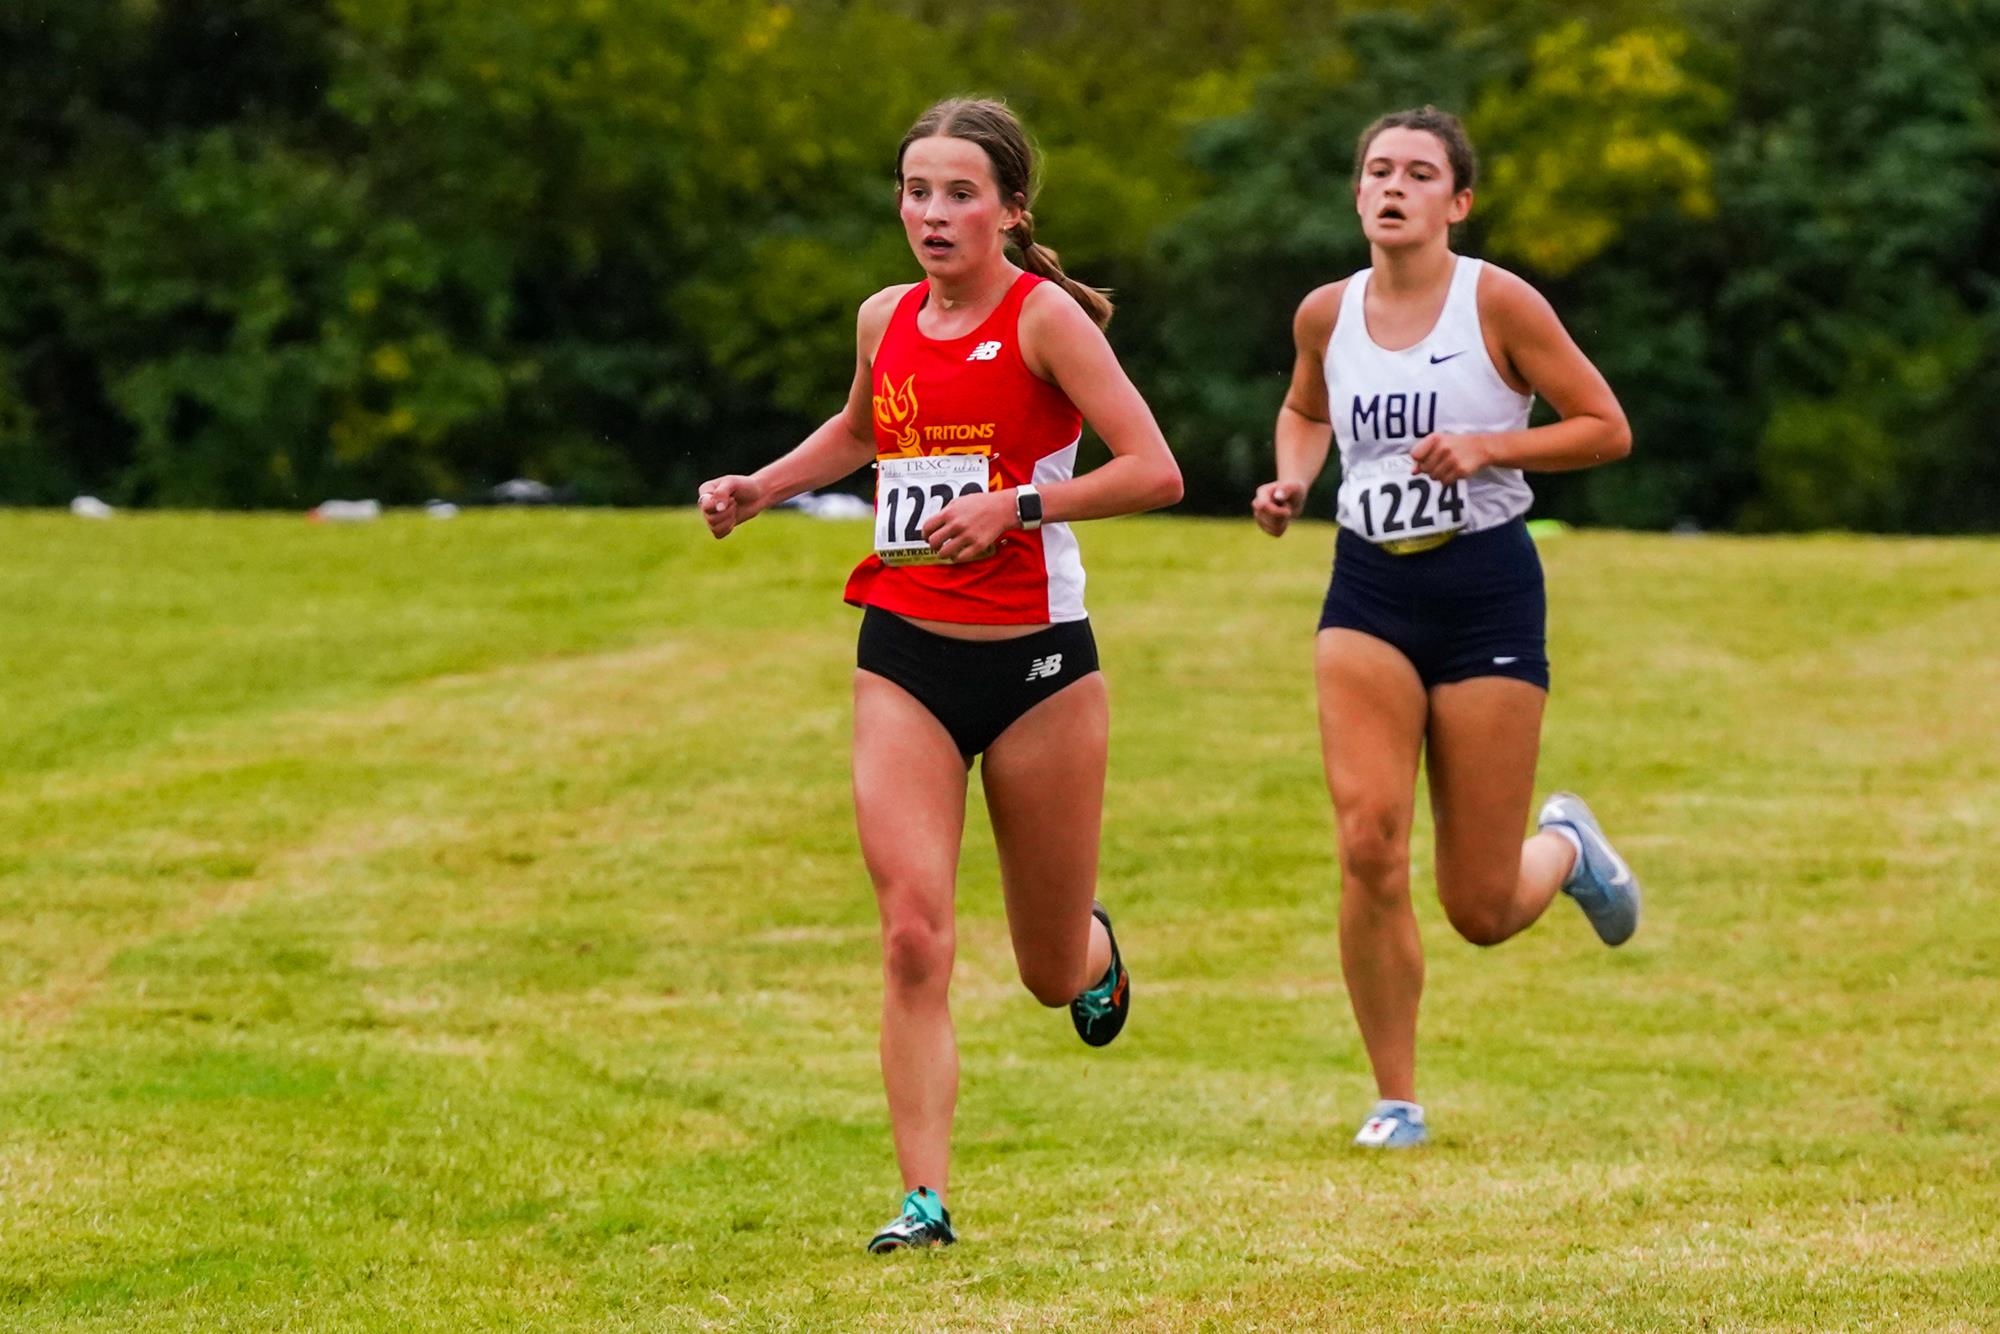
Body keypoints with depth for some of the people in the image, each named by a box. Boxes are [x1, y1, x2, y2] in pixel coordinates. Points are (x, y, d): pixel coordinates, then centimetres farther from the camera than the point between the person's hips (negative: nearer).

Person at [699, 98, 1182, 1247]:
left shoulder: (1045, 317, -9)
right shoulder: (886, 321, 7)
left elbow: (1155, 471, -16)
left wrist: (1018, 505, -25)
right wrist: (763, 489, 16)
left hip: (1037, 660, -3)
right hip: (904, 659, 3)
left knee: (1055, 975, 10)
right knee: (914, 935, -15)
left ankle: (1092, 947, 48)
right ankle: (925, 1200, -14)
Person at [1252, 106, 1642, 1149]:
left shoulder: (1498, 304, -8)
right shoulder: (1327, 315, 3)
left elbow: (1608, 429, -4)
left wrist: (1488, 447, -17)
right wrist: (1292, 481, 4)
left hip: (1486, 592, -3)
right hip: (1367, 592, 3)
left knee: (1482, 911, 1)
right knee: (1368, 848, -16)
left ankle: (1565, 848, 39)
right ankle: (1395, 1102, 0)